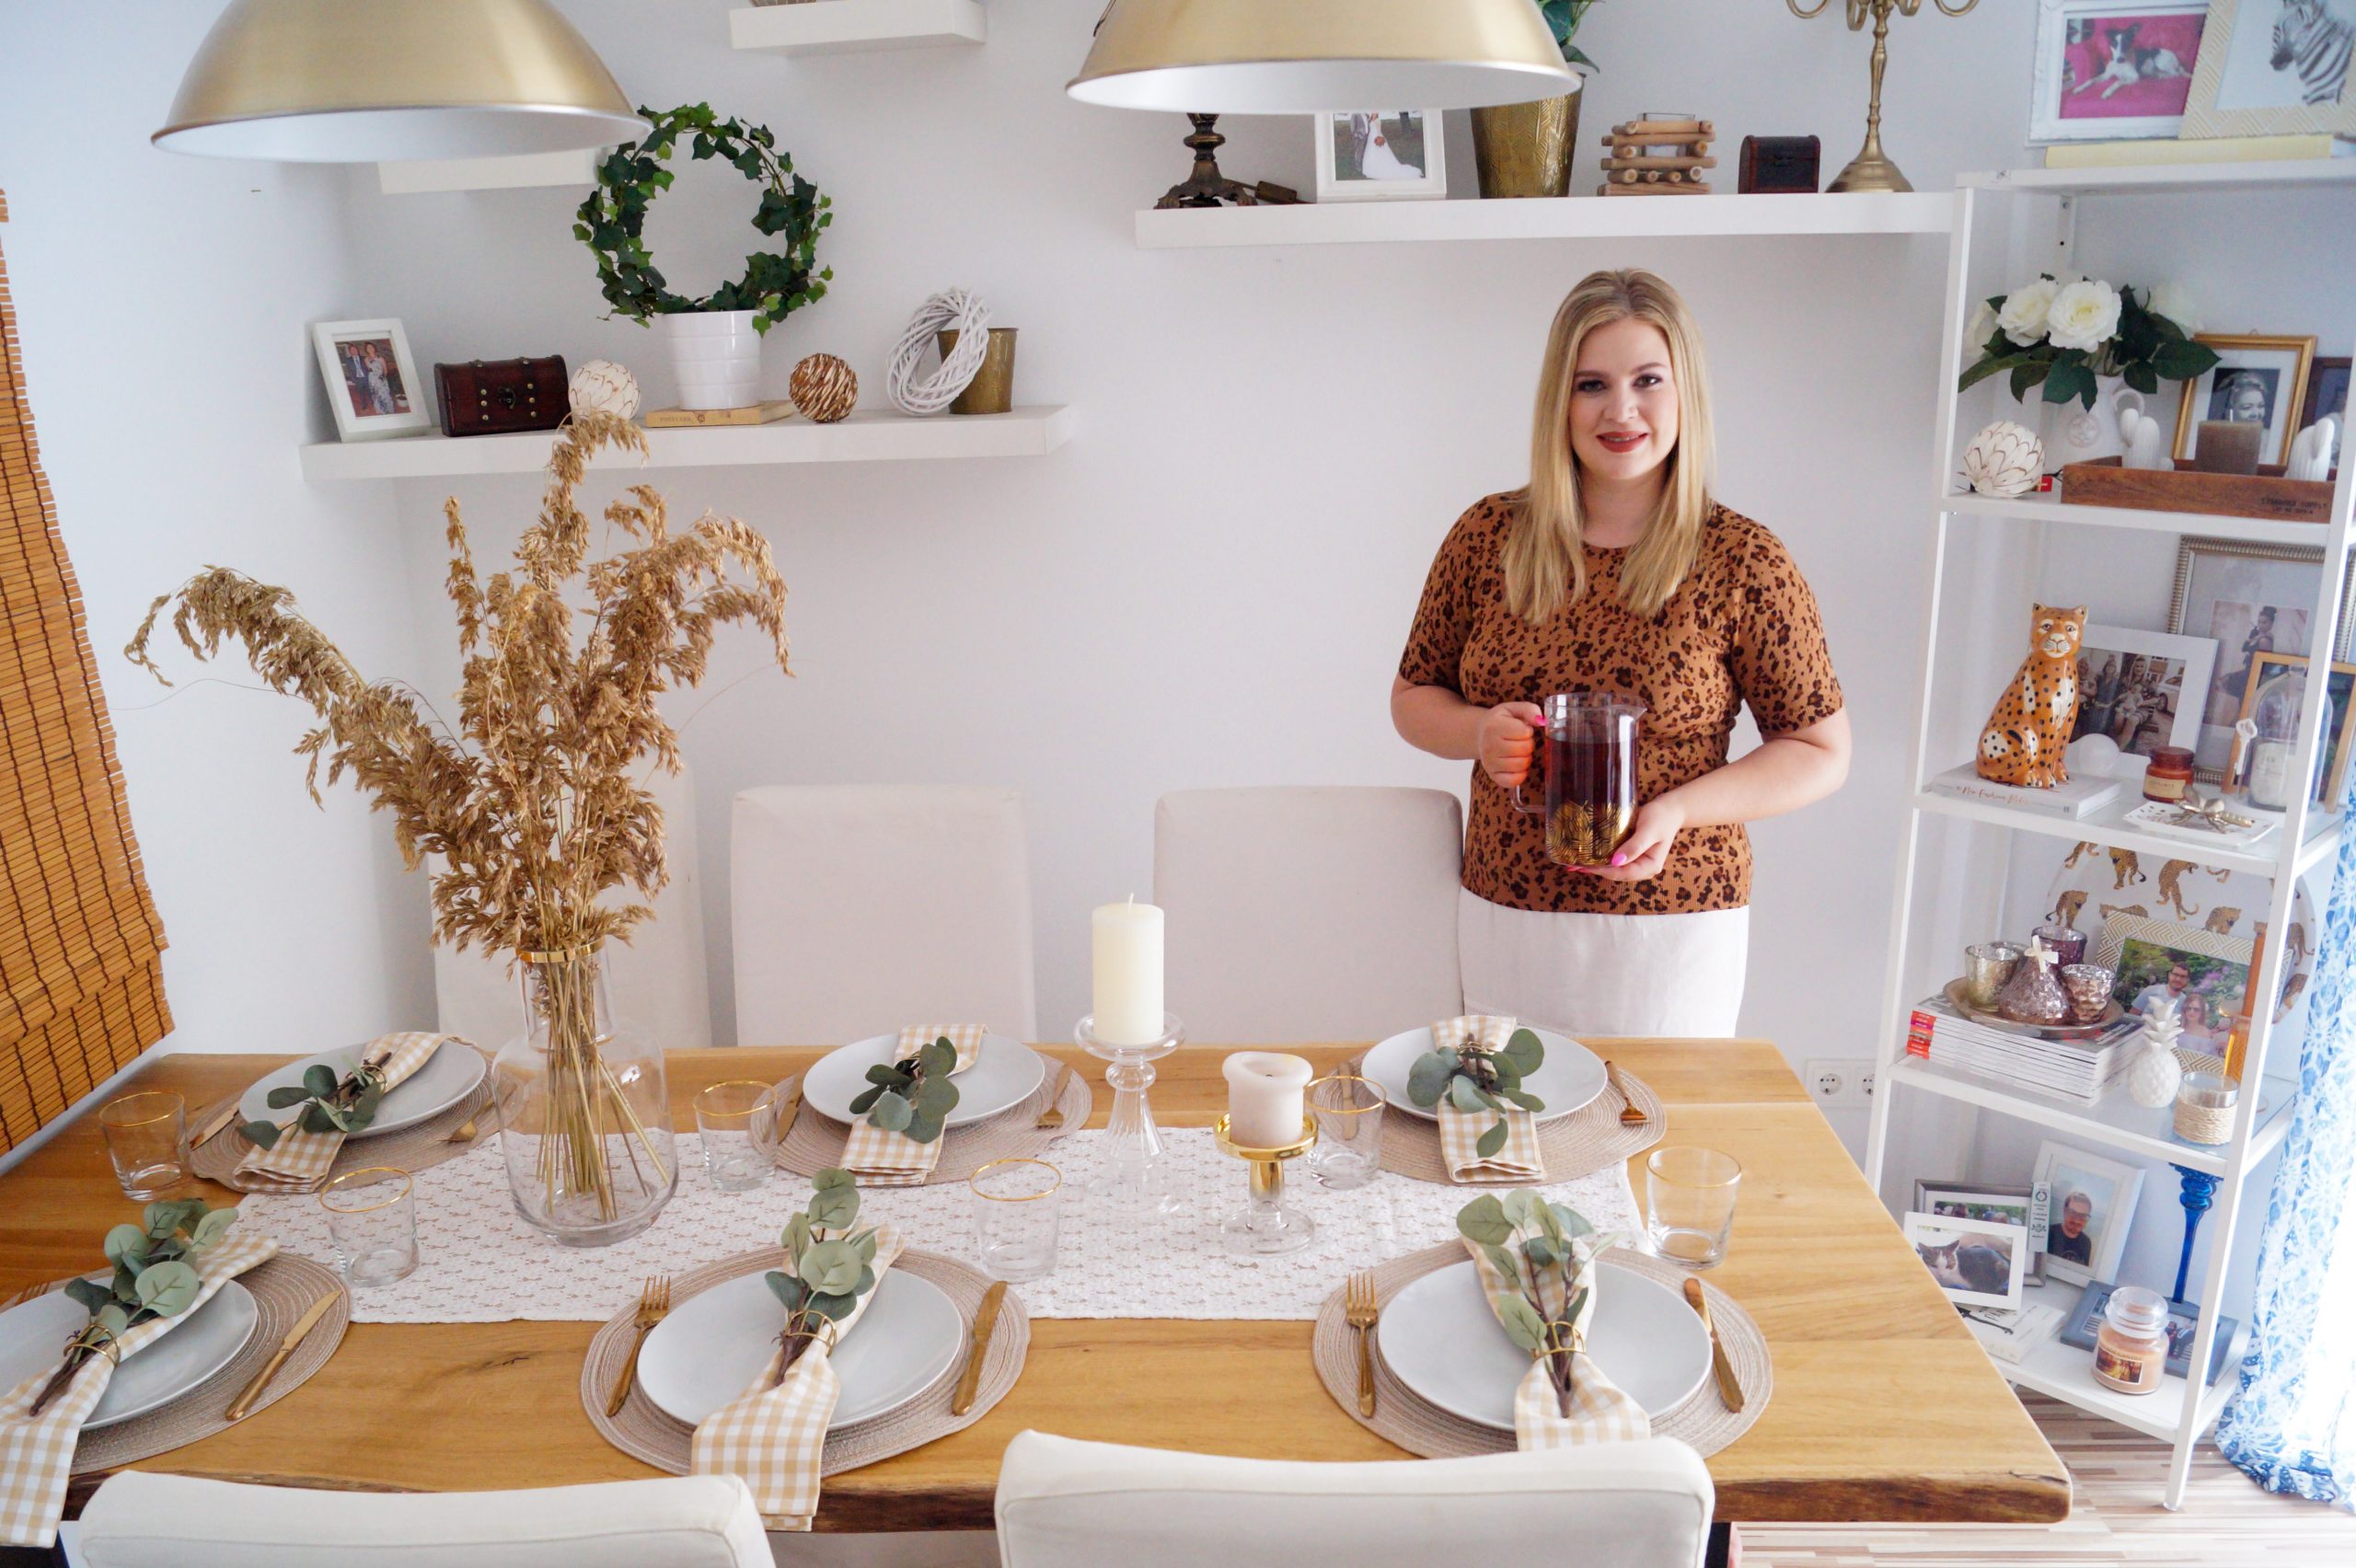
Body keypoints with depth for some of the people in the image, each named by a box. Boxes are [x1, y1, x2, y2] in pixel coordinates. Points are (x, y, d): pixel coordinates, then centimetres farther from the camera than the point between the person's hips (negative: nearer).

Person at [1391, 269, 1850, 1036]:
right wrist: (1481, 734, -12)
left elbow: (1821, 750, -3)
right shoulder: (1487, 535, 0)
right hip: (1504, 913, 3)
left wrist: (1680, 810, -17)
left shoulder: (1743, 561, -8)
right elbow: (1413, 696, 9)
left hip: (1671, 925, -2)